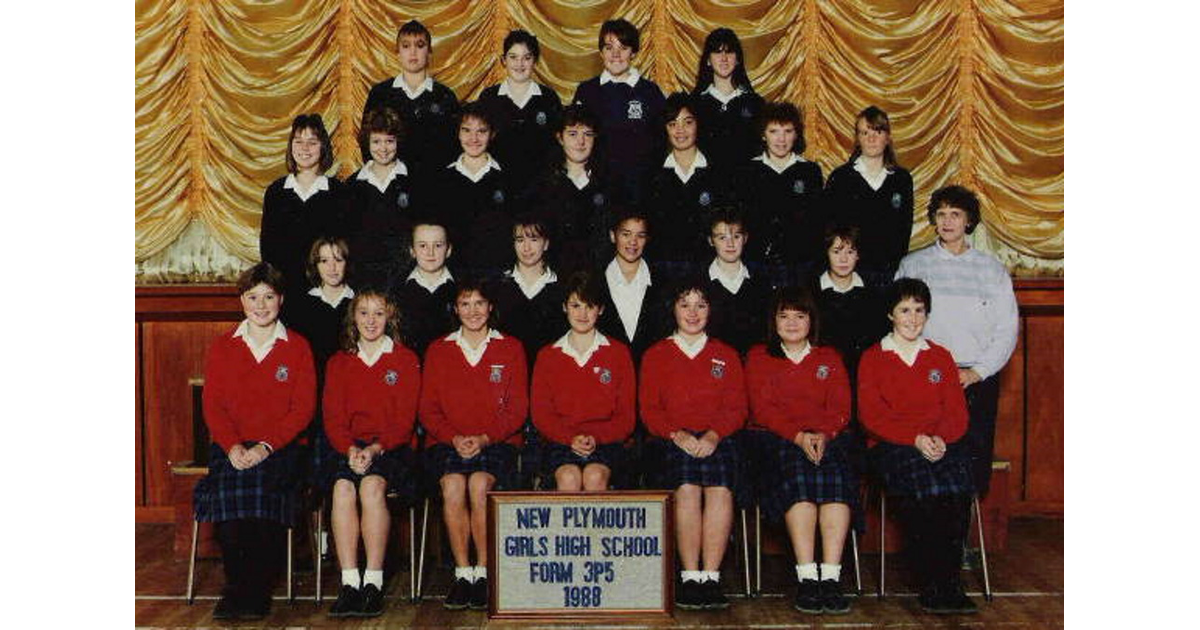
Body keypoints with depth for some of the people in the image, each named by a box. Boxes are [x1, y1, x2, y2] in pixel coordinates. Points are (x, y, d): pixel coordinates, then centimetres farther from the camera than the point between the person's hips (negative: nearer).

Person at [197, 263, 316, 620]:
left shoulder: (297, 347, 9)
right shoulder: (222, 347, 15)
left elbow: (303, 408, 0)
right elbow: (212, 405, 6)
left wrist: (265, 447, -15)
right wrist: (233, 447, -13)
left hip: (279, 447, -1)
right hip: (231, 447, 2)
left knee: (266, 487, -33)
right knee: (228, 487, -31)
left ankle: (257, 593, -23)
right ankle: (238, 588, -22)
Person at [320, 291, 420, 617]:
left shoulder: (405, 360, 8)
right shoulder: (339, 363, 16)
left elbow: (405, 420, -1)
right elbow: (333, 418, 6)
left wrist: (375, 449, -17)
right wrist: (351, 449, -14)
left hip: (391, 448, -2)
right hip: (349, 447, 2)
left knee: (372, 485, -33)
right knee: (343, 487, -30)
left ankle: (374, 581, -29)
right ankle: (349, 583, -31)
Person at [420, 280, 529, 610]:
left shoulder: (510, 348, 10)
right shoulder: (438, 350, 14)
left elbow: (517, 409, 4)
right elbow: (428, 409, 9)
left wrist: (484, 438, -11)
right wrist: (454, 438, -9)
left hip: (496, 442, -1)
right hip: (447, 443, 1)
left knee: (479, 484, -31)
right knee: (453, 485, -30)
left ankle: (483, 573, -20)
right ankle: (462, 573, -21)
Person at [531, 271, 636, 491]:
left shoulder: (618, 353, 11)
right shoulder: (547, 356, 14)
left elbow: (627, 416, 7)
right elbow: (541, 414, 7)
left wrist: (596, 437, -11)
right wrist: (571, 438, -12)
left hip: (605, 442, 0)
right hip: (560, 442, 1)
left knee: (595, 476, -32)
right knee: (569, 477, -31)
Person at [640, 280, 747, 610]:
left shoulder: (726, 355, 19)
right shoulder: (655, 355, 17)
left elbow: (737, 408, 9)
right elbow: (649, 409, 7)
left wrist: (713, 435, -11)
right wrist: (677, 435, -12)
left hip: (716, 440, 1)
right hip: (672, 441, -1)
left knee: (720, 488, -32)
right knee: (686, 487, -33)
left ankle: (711, 576, -29)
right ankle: (690, 577, -27)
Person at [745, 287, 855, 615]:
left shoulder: (829, 358, 23)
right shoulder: (759, 357, 19)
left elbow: (841, 408, 10)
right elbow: (762, 408, 4)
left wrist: (823, 435, -13)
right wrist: (798, 436, -13)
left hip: (827, 437, 2)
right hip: (779, 439, -1)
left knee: (835, 477, -33)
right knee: (796, 478, -35)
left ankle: (831, 576, -38)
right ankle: (807, 577, -38)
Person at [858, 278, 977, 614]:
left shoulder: (941, 357, 22)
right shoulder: (872, 358, 13)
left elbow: (957, 411, 12)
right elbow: (870, 415, 1)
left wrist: (940, 439, -11)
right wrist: (915, 439, -13)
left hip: (941, 444, 2)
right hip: (891, 445, -2)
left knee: (956, 486, -33)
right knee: (917, 479, -36)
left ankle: (945, 581, -27)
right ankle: (932, 584, -30)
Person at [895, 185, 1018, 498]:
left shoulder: (993, 270, 11)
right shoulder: (912, 265, 11)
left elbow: (1007, 331, 7)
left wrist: (976, 372, -5)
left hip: (978, 379, 1)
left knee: (975, 466, -6)